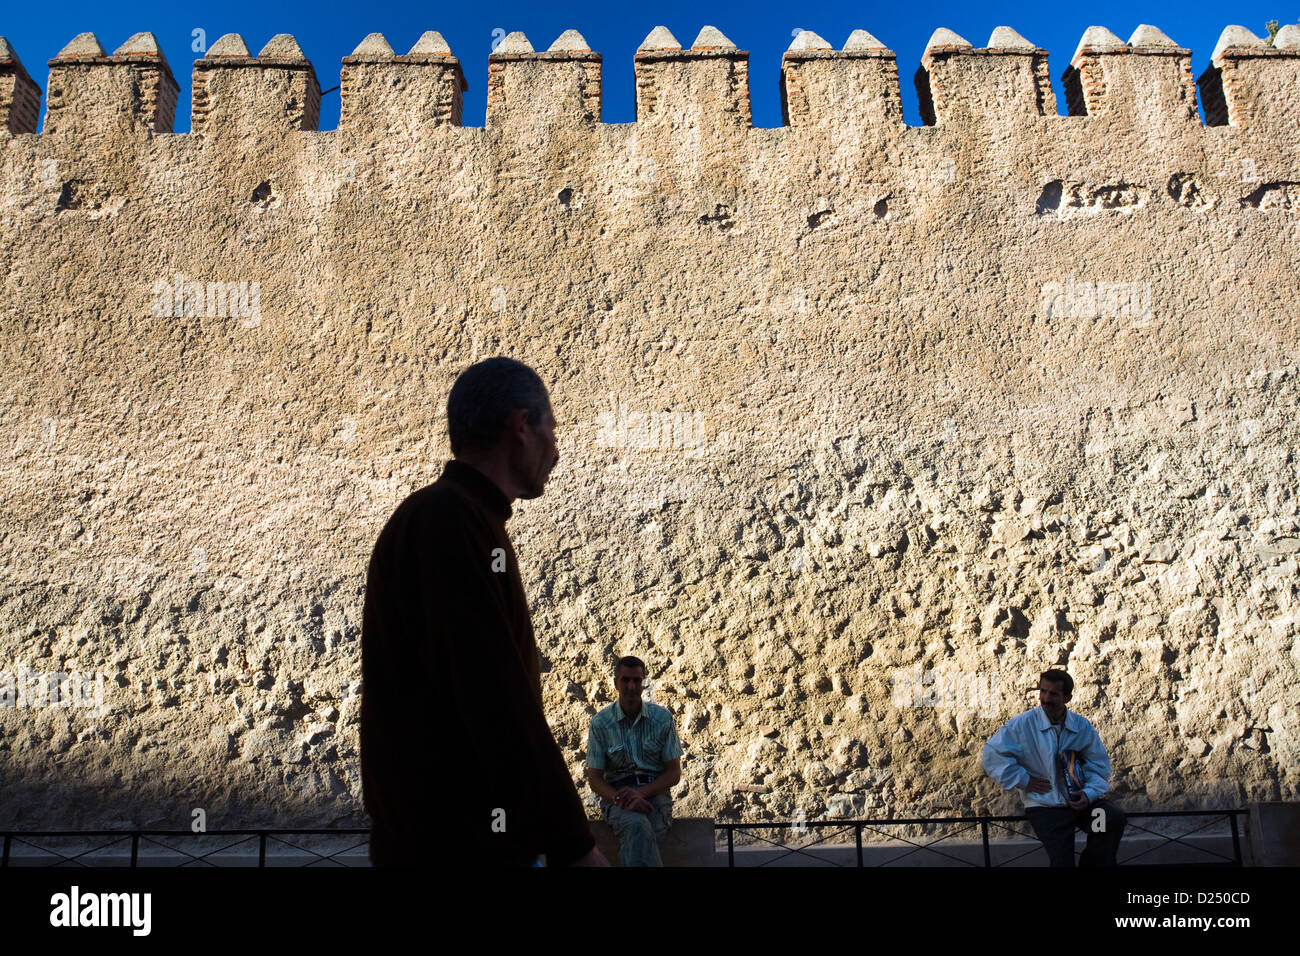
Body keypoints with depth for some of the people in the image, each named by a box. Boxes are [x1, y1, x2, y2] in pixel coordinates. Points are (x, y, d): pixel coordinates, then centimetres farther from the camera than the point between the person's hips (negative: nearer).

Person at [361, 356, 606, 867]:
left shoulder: (459, 518, 14)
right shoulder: (449, 518, -18)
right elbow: (497, 705, -24)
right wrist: (573, 844, -21)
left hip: (476, 835, 10)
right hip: (457, 843, -10)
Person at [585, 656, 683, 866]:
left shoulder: (662, 718, 4)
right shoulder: (600, 722, 2)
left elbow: (674, 773, 3)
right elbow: (594, 779, 2)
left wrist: (640, 792, -15)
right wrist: (619, 798, -20)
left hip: (654, 792, 1)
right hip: (615, 793, 0)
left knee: (634, 837, -36)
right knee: (637, 826, -37)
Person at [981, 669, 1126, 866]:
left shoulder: (1083, 726, 5)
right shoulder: (1022, 725, -5)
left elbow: (1099, 766, 8)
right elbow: (991, 755, -9)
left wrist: (1089, 794, -11)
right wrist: (1024, 781, -10)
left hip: (1080, 801, 4)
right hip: (1044, 806, -4)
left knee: (1114, 818, -25)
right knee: (1062, 860, -25)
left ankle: (1091, 862, -3)